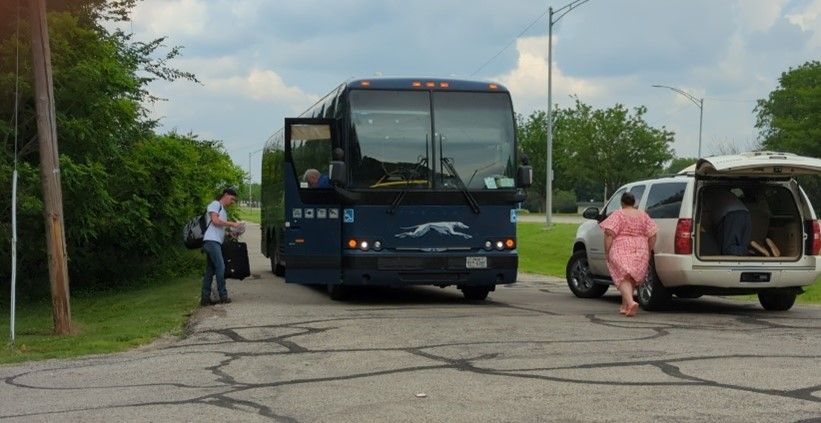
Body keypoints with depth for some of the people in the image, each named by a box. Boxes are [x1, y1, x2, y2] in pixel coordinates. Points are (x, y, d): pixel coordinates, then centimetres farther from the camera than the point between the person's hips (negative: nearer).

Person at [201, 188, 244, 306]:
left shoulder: (223, 210, 29)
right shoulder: (215, 204, 1)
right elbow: (215, 221, -12)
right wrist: (233, 224, -9)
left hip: (216, 242, 10)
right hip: (211, 241, -10)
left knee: (210, 270, 6)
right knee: (220, 267, -12)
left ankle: (205, 298, 6)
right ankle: (223, 296, -11)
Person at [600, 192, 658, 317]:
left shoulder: (618, 215, -2)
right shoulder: (643, 215, 9)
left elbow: (609, 233, -11)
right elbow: (652, 235, 6)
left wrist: (607, 252, -5)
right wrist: (648, 252, 14)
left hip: (621, 250, -4)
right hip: (640, 251, 4)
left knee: (623, 278, -7)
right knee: (632, 278, 16)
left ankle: (631, 302, -29)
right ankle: (624, 306, 20)